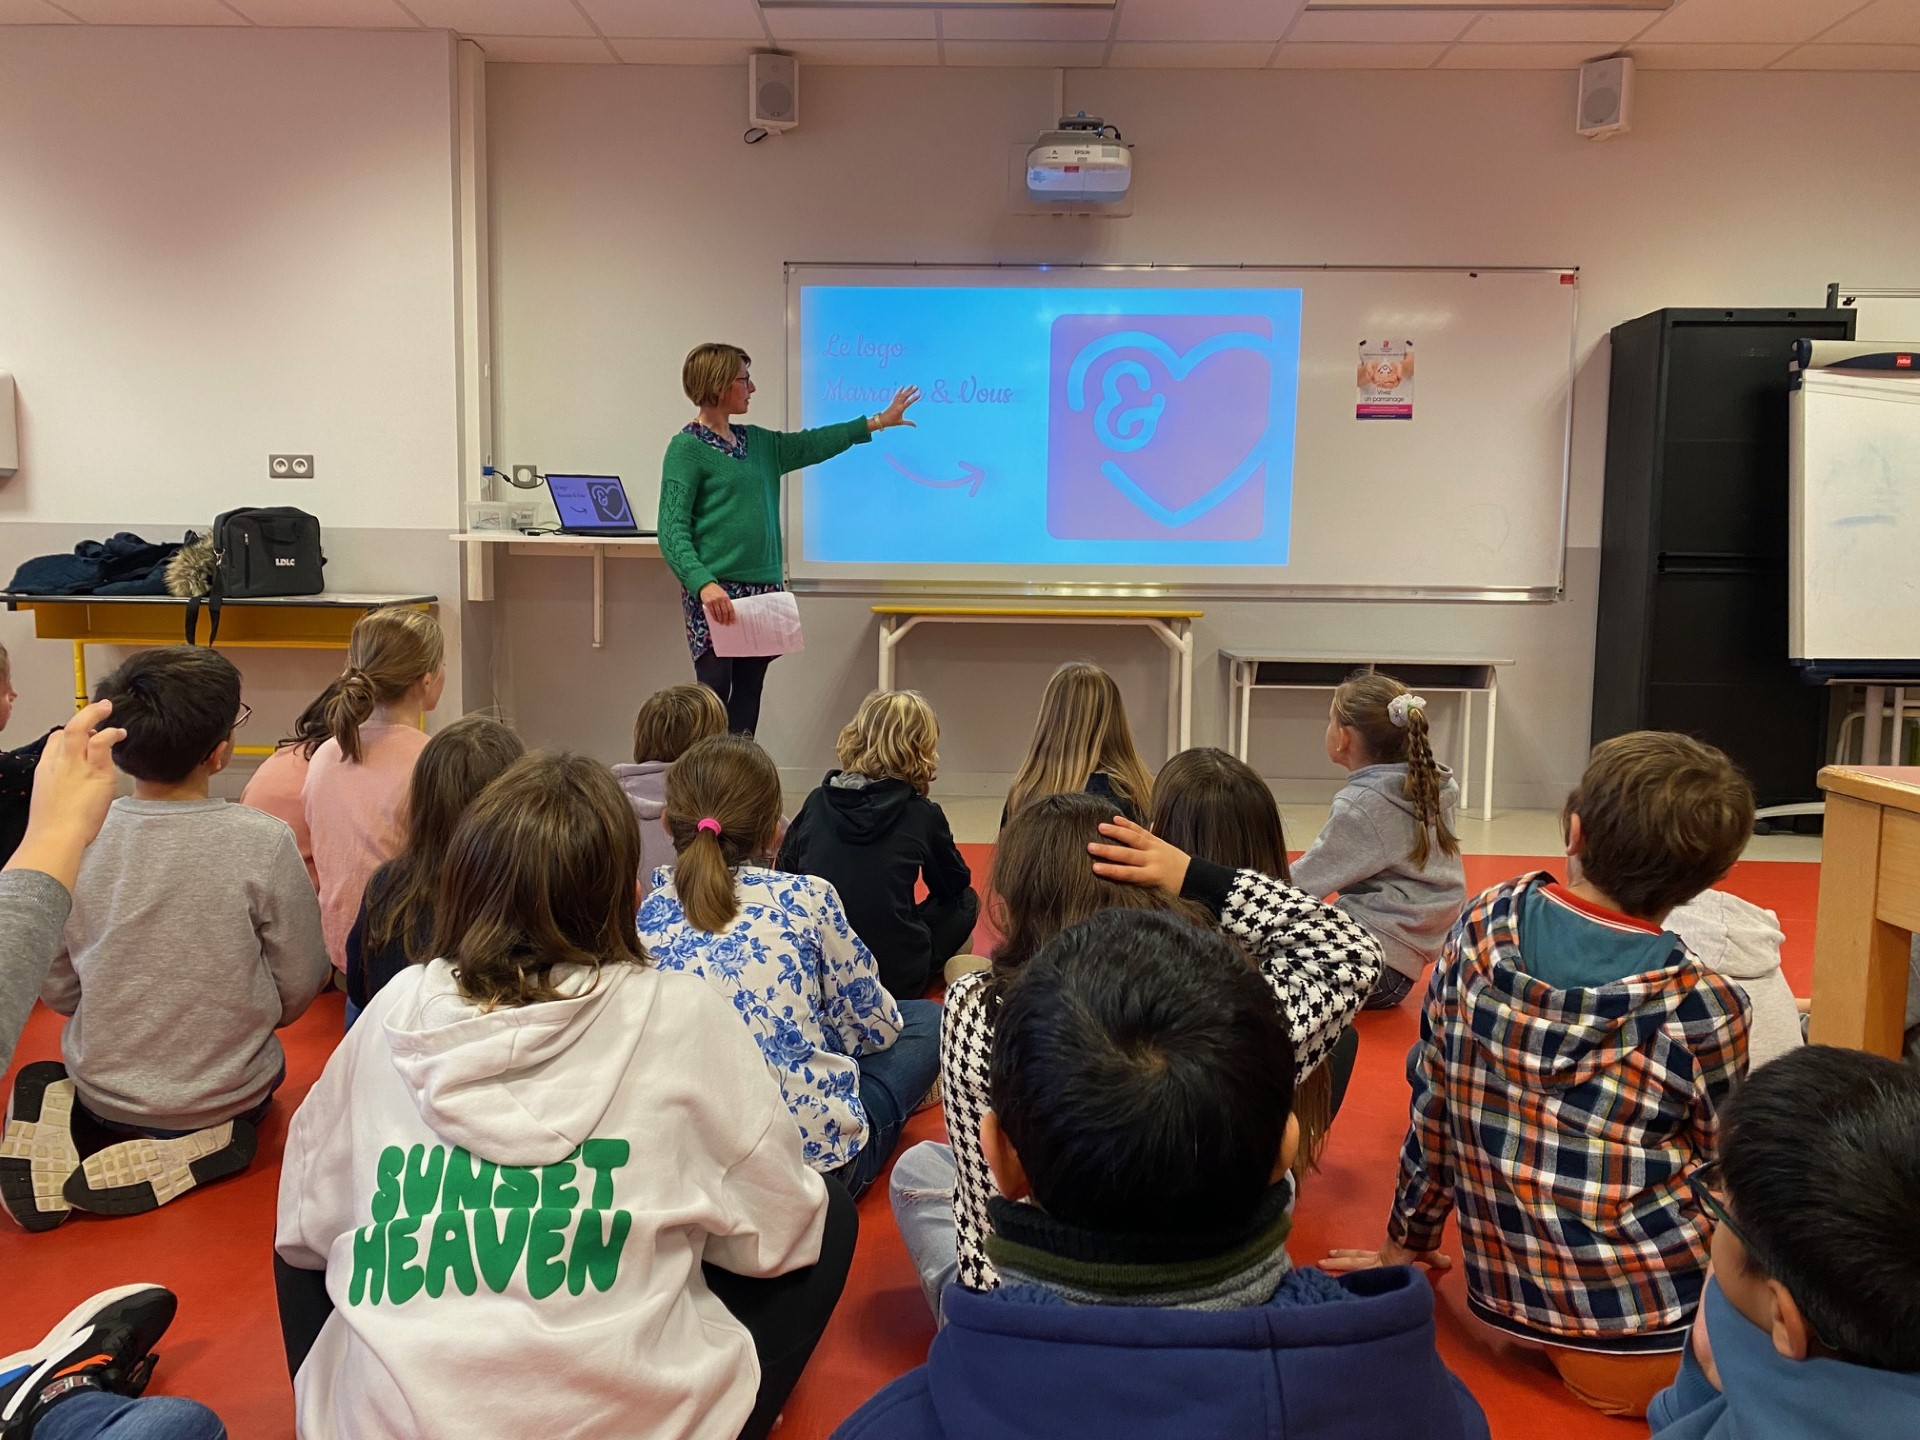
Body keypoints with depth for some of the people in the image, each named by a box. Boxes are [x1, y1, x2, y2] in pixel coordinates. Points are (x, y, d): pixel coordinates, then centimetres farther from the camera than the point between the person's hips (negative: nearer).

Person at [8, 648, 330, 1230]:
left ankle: (68, 1136, 4)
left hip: (101, 1088, 3)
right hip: (223, 1091, -3)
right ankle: (201, 1146, 2)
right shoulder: (263, 842, -23)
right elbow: (300, 989, -12)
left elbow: (56, 990, -3)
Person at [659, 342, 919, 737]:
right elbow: (672, 531, -12)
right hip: (716, 592, -7)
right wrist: (704, 583, -25)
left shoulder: (757, 443, 15)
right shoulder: (687, 448, -6)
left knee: (749, 691, 7)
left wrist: (878, 421, 28)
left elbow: (812, 444, 26)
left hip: (763, 587, 7)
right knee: (714, 692, -8)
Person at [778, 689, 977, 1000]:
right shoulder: (923, 815, -7)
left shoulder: (817, 802, -1)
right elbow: (954, 884, 9)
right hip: (895, 979, -5)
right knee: (964, 902, 18)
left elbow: (785, 872, 11)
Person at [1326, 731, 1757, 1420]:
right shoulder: (1704, 1008, -18)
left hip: (1504, 1290, 6)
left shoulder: (1480, 928, -9)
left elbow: (1432, 1103, 1)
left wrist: (1410, 1236, 15)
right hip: (1649, 1321, -5)